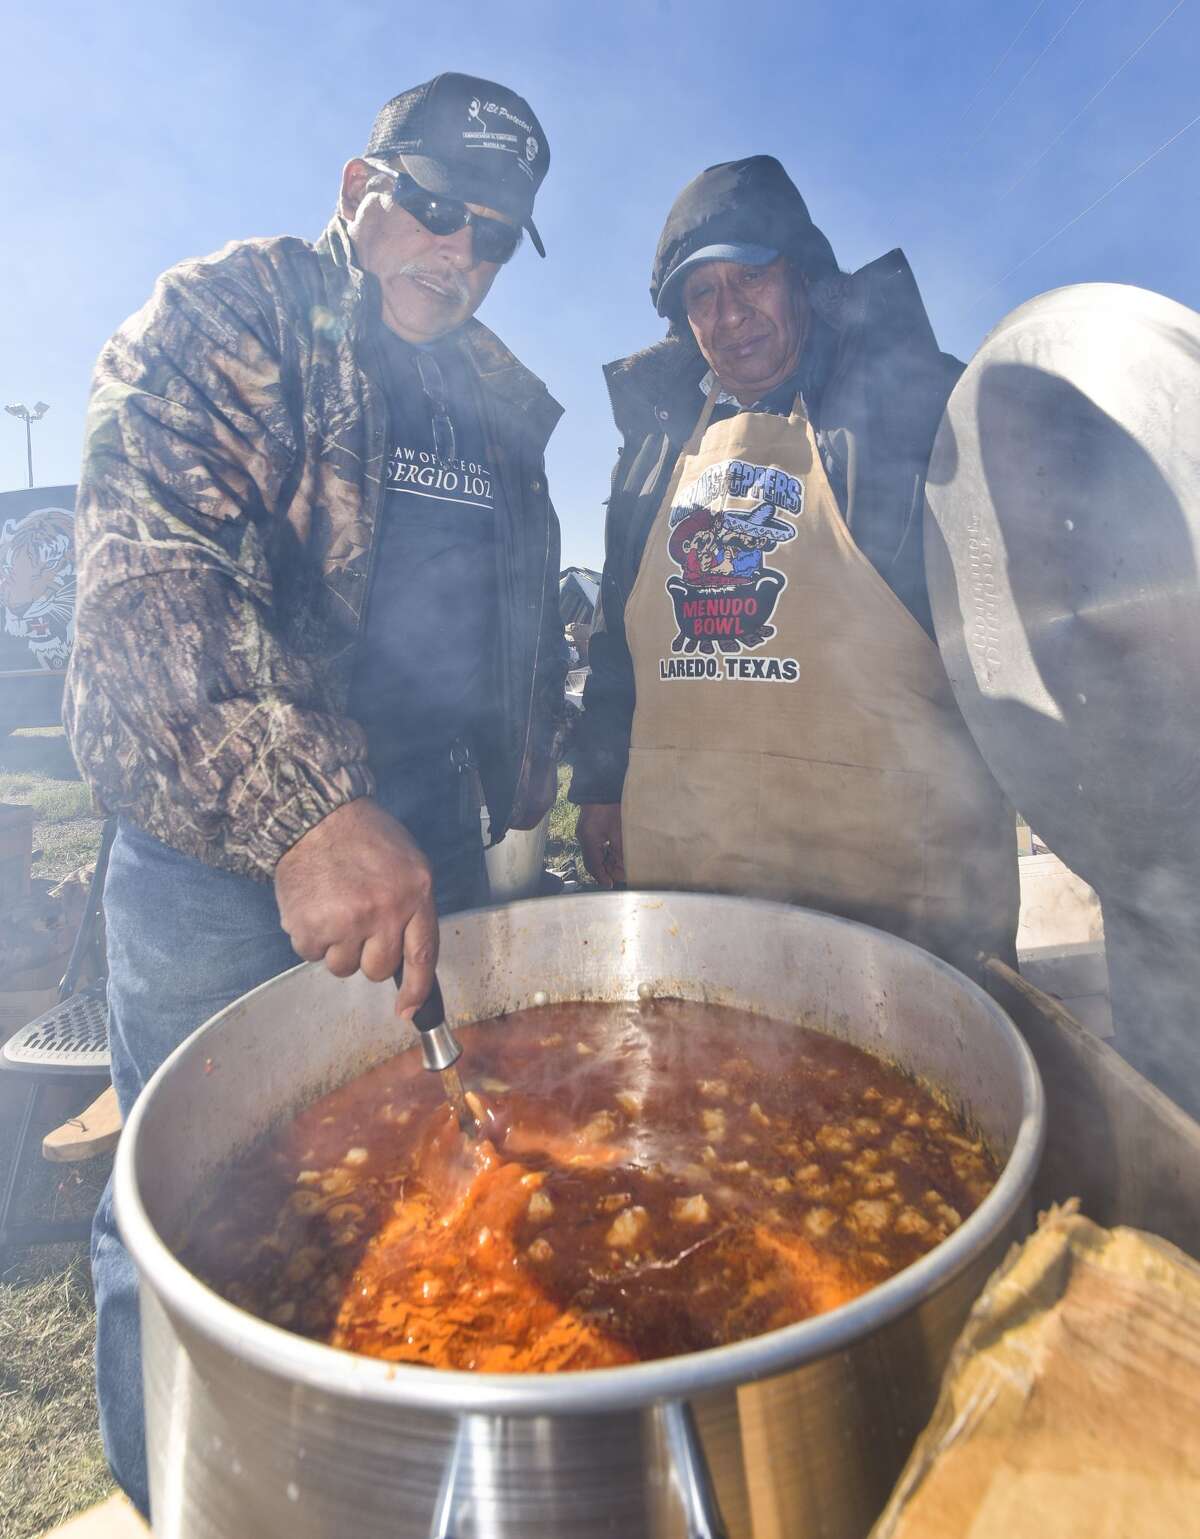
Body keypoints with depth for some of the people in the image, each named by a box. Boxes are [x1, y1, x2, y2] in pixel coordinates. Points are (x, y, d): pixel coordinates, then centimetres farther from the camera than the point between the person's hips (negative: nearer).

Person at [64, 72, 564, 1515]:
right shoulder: (227, 314, -1)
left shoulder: (497, 407, 18)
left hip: (428, 840, 6)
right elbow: (148, 567, -19)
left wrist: (523, 800, 15)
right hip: (221, 842, -5)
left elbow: (523, 629, 23)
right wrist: (299, 806, -31)